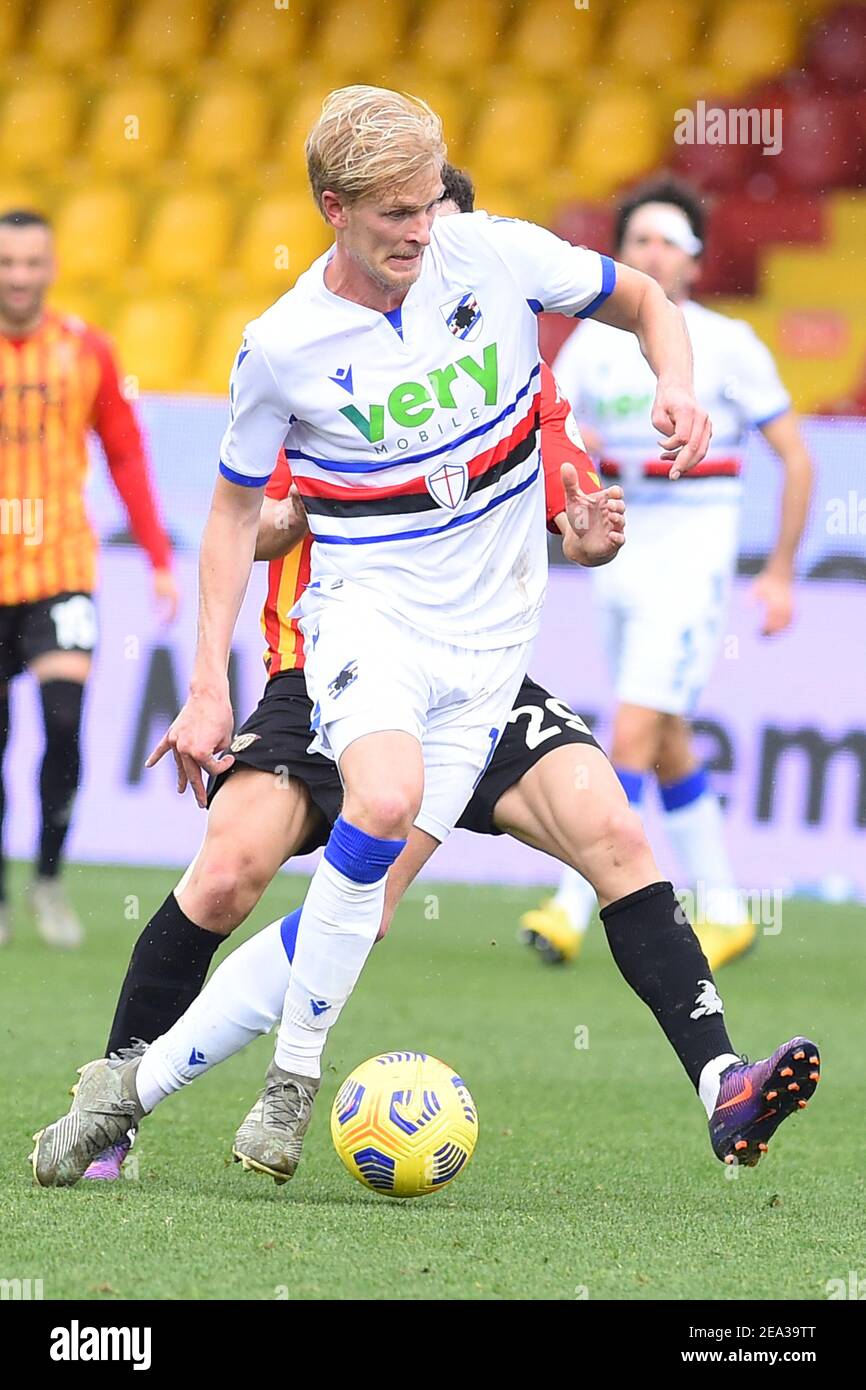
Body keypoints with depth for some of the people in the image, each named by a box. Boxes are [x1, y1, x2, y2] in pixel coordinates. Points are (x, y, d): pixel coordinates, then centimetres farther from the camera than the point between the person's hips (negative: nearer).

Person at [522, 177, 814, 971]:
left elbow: (796, 458, 0)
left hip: (693, 556, -6)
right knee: (668, 748, 11)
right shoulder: (593, 342, 7)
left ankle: (572, 909, -18)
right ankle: (724, 912, 22)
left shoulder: (729, 346, -5)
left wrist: (781, 572, -2)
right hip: (620, 552, 6)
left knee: (633, 737, -15)